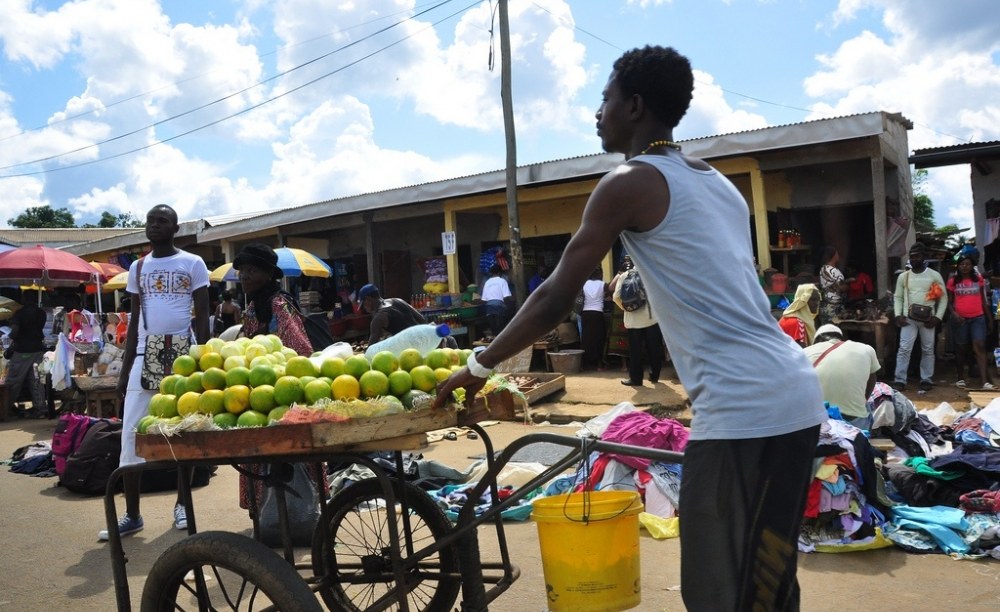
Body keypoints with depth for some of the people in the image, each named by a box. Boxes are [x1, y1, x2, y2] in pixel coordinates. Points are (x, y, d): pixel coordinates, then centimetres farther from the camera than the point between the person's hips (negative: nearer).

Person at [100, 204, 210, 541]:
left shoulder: (193, 264, 1)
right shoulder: (137, 268, 12)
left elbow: (201, 317, 1)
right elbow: (134, 320, 15)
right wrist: (124, 369, 10)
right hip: (145, 357, 3)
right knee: (131, 434, -1)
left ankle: (182, 504, 18)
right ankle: (132, 514, 7)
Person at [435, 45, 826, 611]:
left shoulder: (630, 182, -4)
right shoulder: (718, 182, 21)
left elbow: (554, 301, -4)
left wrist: (479, 365, 7)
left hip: (743, 410, -9)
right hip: (798, 396, 9)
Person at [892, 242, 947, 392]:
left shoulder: (934, 275, 1)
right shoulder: (903, 276, 5)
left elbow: (943, 297, 2)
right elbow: (898, 297, 8)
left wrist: (937, 317, -7)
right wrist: (898, 315, -6)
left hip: (928, 319, 0)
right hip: (908, 318, 0)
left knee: (928, 350, 8)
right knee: (904, 349, -7)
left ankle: (927, 380, 18)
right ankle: (900, 380, -6)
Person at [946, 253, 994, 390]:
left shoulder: (978, 278, 6)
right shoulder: (953, 280, 2)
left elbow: (983, 299, 11)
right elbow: (949, 301, 3)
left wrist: (989, 318, 10)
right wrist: (954, 313, -15)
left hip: (978, 318, 0)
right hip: (960, 319, 0)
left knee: (979, 346, -12)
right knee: (961, 348, 10)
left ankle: (985, 381, -18)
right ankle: (961, 378, 23)